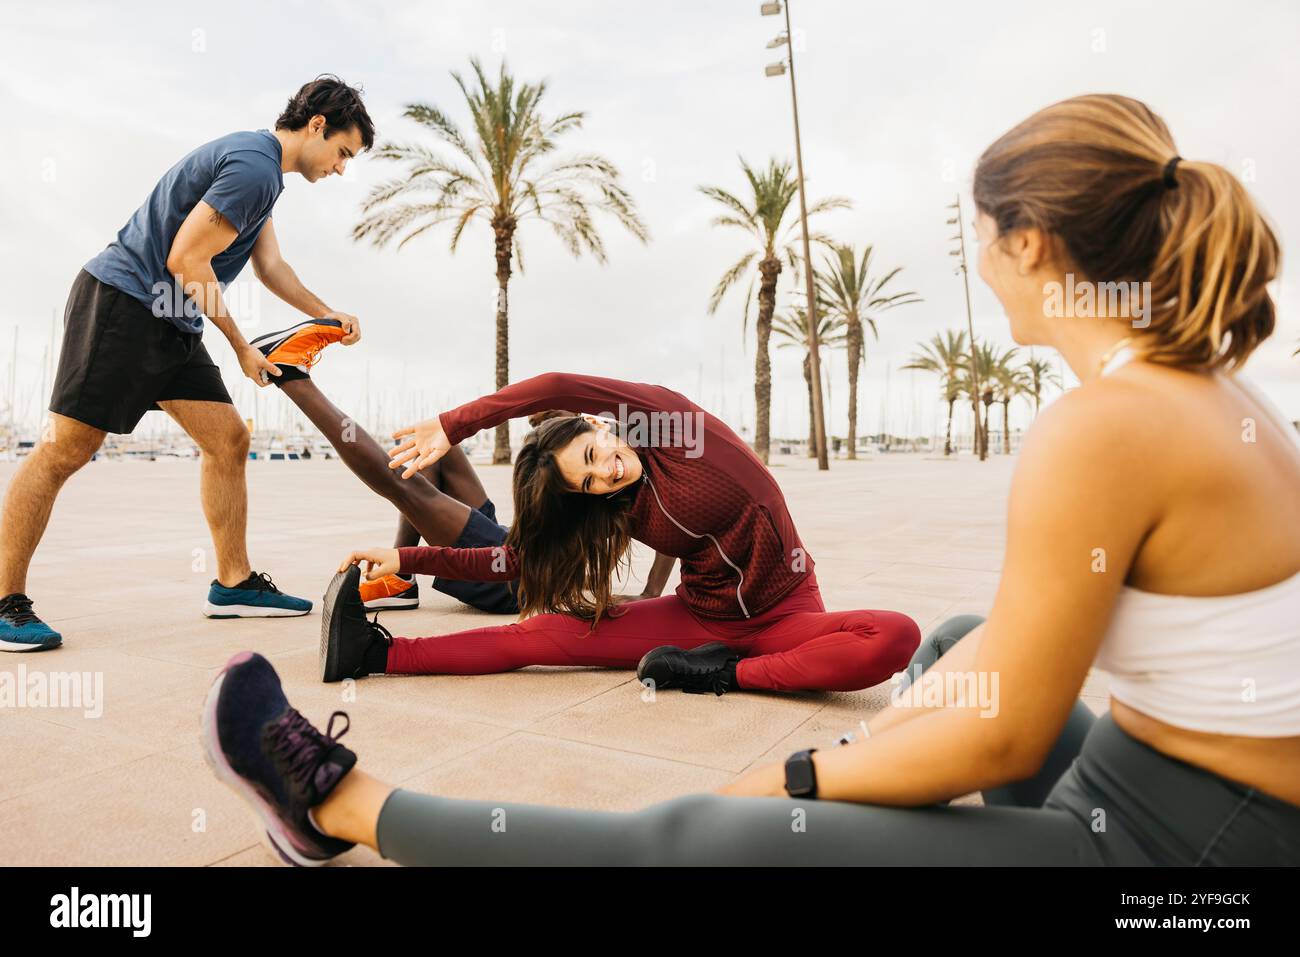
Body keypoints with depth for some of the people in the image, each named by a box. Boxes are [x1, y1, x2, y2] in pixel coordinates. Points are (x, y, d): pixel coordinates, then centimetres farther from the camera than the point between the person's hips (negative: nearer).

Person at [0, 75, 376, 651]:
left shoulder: (256, 163, 18)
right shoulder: (254, 167, -15)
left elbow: (270, 265, 22)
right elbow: (185, 261, -18)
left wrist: (327, 315, 15)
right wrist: (243, 348, -11)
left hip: (171, 323, 10)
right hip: (121, 301, -10)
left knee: (228, 441, 4)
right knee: (63, 451, -7)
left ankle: (233, 585, 10)